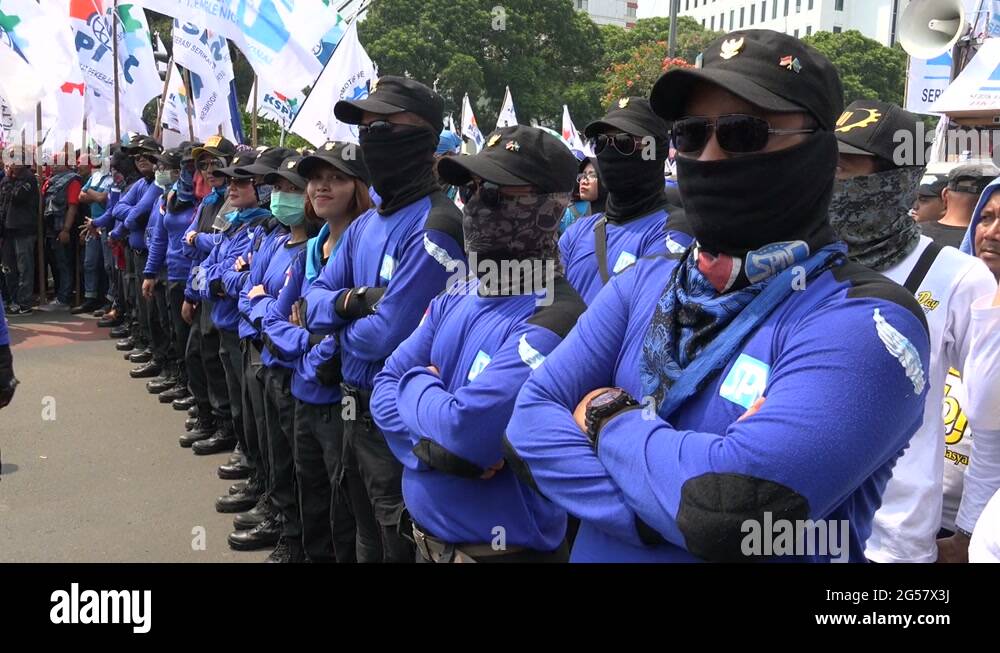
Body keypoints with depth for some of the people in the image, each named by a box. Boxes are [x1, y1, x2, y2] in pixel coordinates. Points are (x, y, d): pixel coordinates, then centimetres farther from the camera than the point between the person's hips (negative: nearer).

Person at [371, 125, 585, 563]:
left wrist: (417, 384, -9)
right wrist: (429, 446, -17)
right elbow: (386, 385, 1)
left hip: (498, 547, -7)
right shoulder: (458, 296, 3)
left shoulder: (552, 320, -24)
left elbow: (463, 431, -30)